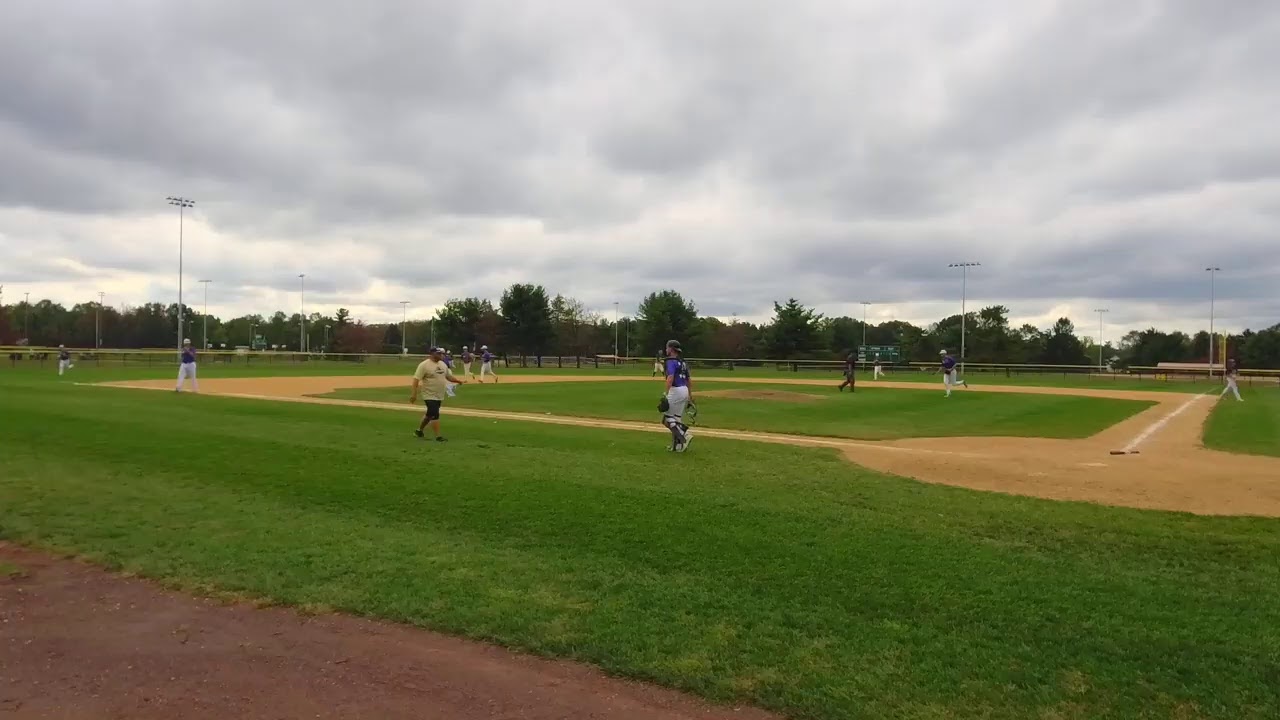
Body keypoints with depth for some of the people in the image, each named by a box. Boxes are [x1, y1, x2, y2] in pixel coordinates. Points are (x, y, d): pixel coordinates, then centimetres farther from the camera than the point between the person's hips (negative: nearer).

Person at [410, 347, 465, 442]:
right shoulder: (424, 365, -15)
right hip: (430, 395, -8)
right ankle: (438, 436, -5)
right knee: (435, 415, -10)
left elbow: (448, 376, 17)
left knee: (430, 414, 18)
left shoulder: (443, 364, 8)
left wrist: (457, 381, -2)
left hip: (440, 396, 8)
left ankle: (419, 430, 35)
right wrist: (414, 394, -23)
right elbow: (416, 379, -17)